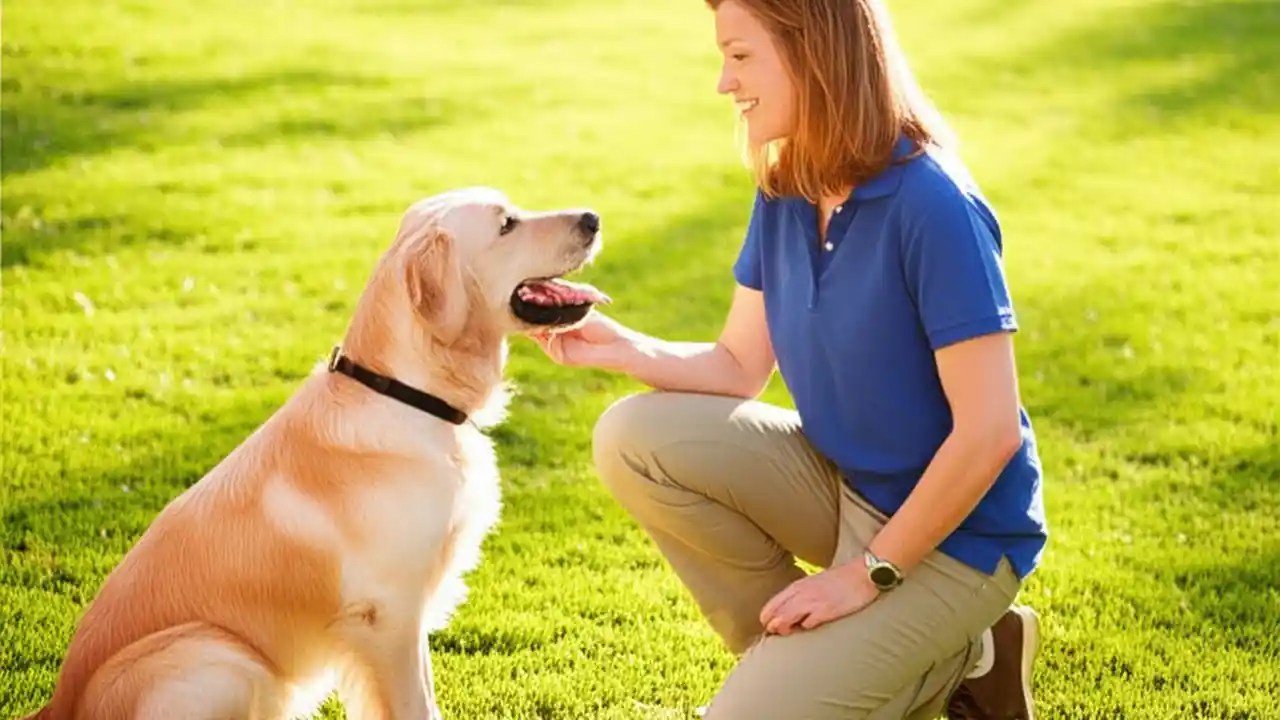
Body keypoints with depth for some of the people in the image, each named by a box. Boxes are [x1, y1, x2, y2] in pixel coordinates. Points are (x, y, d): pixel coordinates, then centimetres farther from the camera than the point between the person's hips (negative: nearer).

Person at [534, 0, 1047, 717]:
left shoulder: (933, 206, -26)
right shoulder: (785, 194, -2)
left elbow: (990, 431, -25)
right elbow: (740, 367, 6)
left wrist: (868, 574, -20)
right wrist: (620, 348, -12)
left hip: (955, 532, -7)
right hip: (840, 483, 8)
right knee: (635, 440, -9)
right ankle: (809, 655, 3)